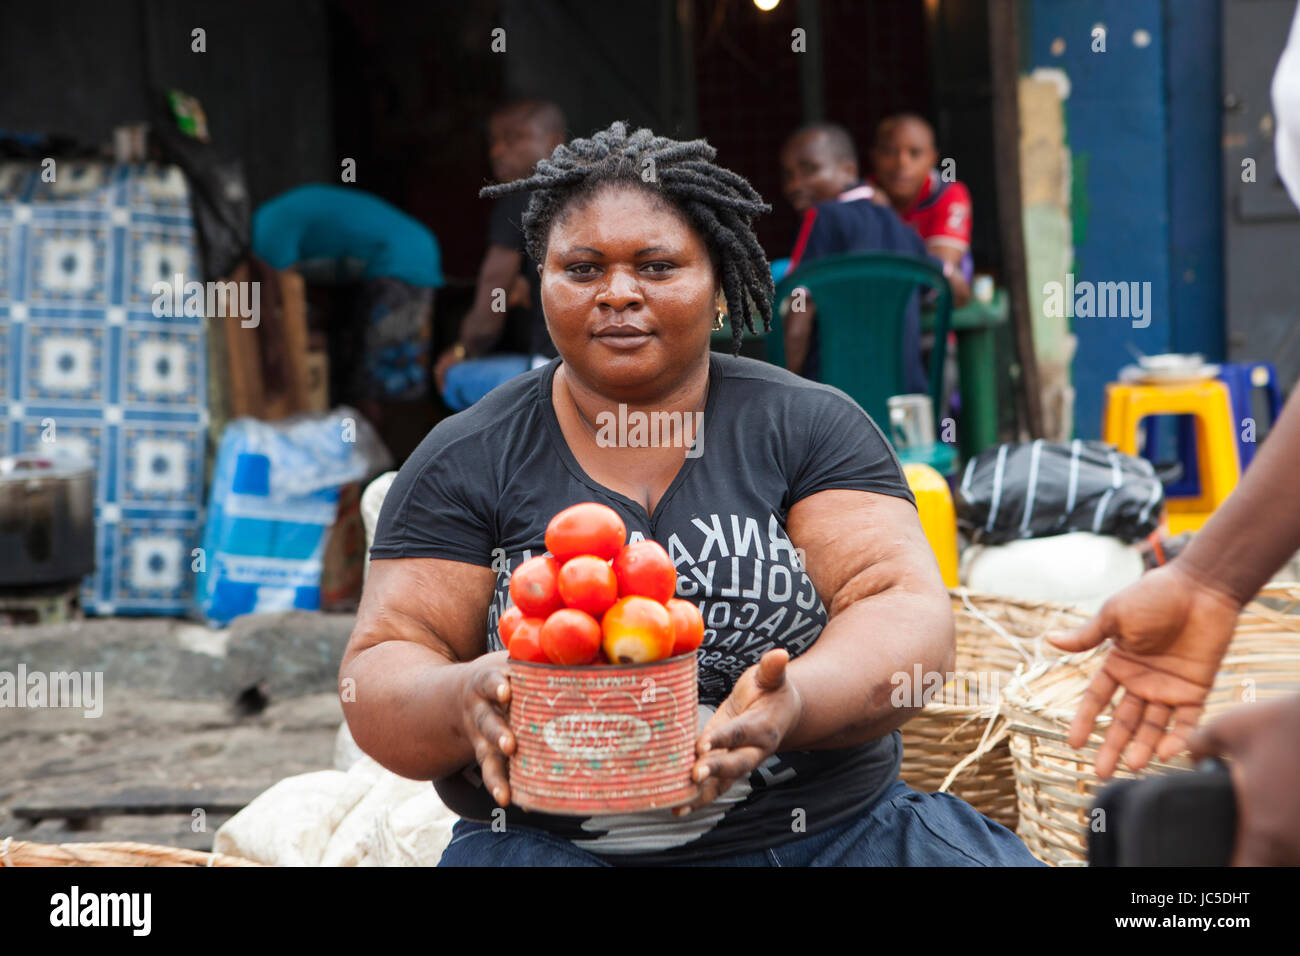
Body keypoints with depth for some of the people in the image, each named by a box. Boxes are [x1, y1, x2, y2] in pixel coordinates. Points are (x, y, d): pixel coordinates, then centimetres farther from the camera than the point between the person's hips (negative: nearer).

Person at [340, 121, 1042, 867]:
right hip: (551, 839, -1)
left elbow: (910, 616, -2)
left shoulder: (811, 427, 8)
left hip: (830, 827, 2)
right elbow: (376, 679, 5)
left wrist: (792, 705, -24)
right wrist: (465, 701, -20)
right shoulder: (465, 463, 8)